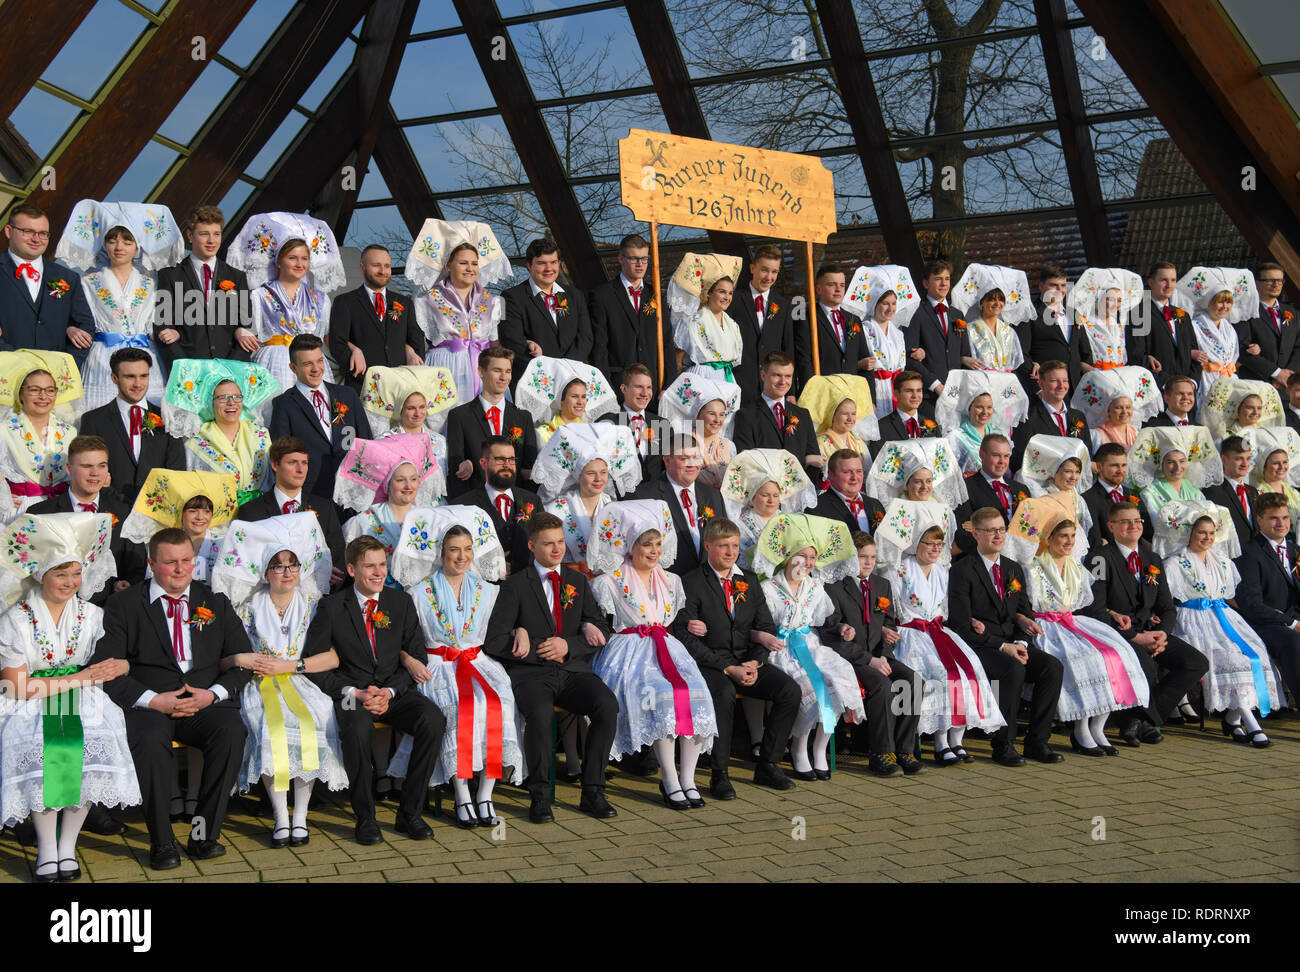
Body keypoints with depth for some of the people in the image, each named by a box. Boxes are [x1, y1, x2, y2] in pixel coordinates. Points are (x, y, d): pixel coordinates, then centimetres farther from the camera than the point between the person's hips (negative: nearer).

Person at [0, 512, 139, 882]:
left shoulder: (92, 615, 6)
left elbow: (112, 663, 8)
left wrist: (117, 666, -15)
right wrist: (79, 677, -14)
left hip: (82, 705, 2)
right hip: (31, 708, -2)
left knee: (91, 749, -28)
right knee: (42, 753, -32)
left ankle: (68, 844, -11)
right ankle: (47, 849, -15)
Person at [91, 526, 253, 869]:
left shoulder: (216, 603, 16)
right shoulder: (123, 605, 8)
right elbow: (106, 667, -2)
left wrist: (213, 694, -8)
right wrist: (152, 699, -15)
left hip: (206, 702, 2)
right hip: (150, 705, -2)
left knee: (231, 730, -30)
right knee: (149, 738, -35)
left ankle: (204, 833, -20)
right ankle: (161, 842, -22)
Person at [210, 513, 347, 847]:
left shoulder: (313, 606, 9)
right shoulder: (248, 607, 9)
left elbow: (334, 657, -2)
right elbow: (220, 659, 8)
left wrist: (288, 665, -9)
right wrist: (240, 659, -13)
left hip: (302, 684, 0)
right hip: (260, 687, 0)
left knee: (311, 723, -31)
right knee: (271, 728, -32)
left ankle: (300, 816, -20)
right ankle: (280, 817, -21)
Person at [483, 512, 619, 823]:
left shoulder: (578, 582, 18)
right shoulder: (515, 585, 5)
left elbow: (601, 632, 12)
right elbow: (494, 641, -3)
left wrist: (568, 646, -6)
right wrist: (542, 652, -8)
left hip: (573, 670, 3)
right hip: (531, 674, -3)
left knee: (608, 705, -27)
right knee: (540, 713, -36)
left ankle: (592, 791, -15)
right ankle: (539, 796, -17)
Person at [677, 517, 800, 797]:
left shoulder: (749, 580, 14)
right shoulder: (691, 583, -5)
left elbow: (766, 627, 12)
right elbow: (688, 640, -11)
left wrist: (754, 663, -7)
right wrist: (728, 669, -19)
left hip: (747, 662, 6)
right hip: (709, 665, -5)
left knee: (790, 690, -17)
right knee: (724, 694, -37)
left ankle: (766, 765, -4)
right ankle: (720, 774, -23)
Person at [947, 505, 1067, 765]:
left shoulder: (1014, 569, 17)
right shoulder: (962, 571, -4)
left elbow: (1025, 613, 16)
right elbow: (961, 624, -11)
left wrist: (1021, 642, -7)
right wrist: (1002, 646, -18)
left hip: (1014, 645, 6)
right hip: (979, 647, -6)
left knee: (1053, 666, -20)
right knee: (1014, 670, -34)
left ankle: (1037, 741, -11)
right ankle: (1003, 745, -20)